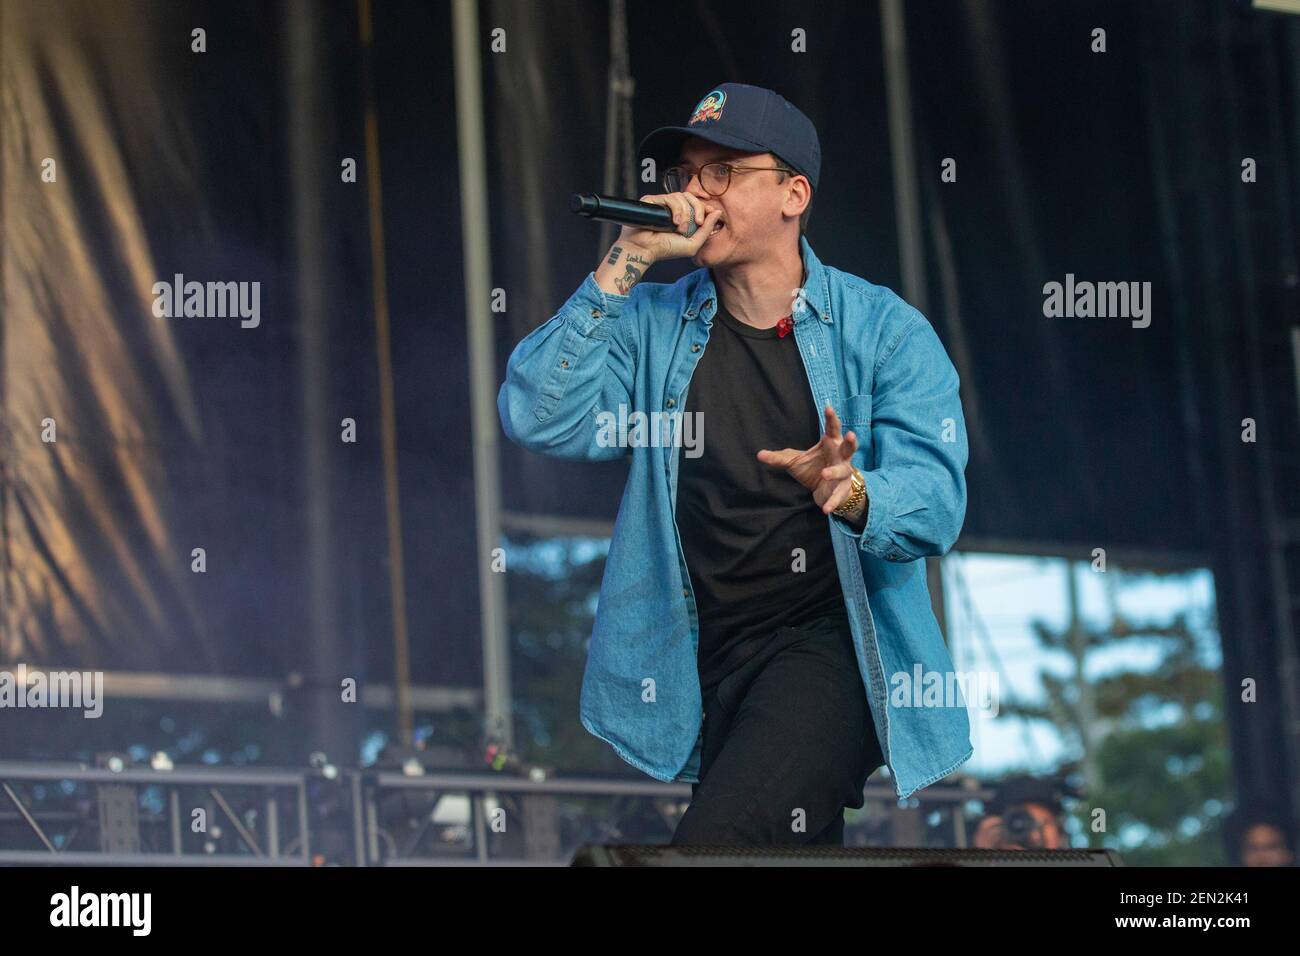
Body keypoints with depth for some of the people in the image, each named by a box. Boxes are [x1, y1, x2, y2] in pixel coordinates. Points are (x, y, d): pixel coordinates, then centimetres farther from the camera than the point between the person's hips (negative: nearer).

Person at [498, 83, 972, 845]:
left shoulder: (884, 330, -1)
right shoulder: (653, 324, 9)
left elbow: (934, 503, -13)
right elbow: (538, 419, -7)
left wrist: (850, 493, -35)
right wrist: (624, 266, -9)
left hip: (832, 644, -4)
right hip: (704, 661, 5)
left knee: (717, 838, -28)